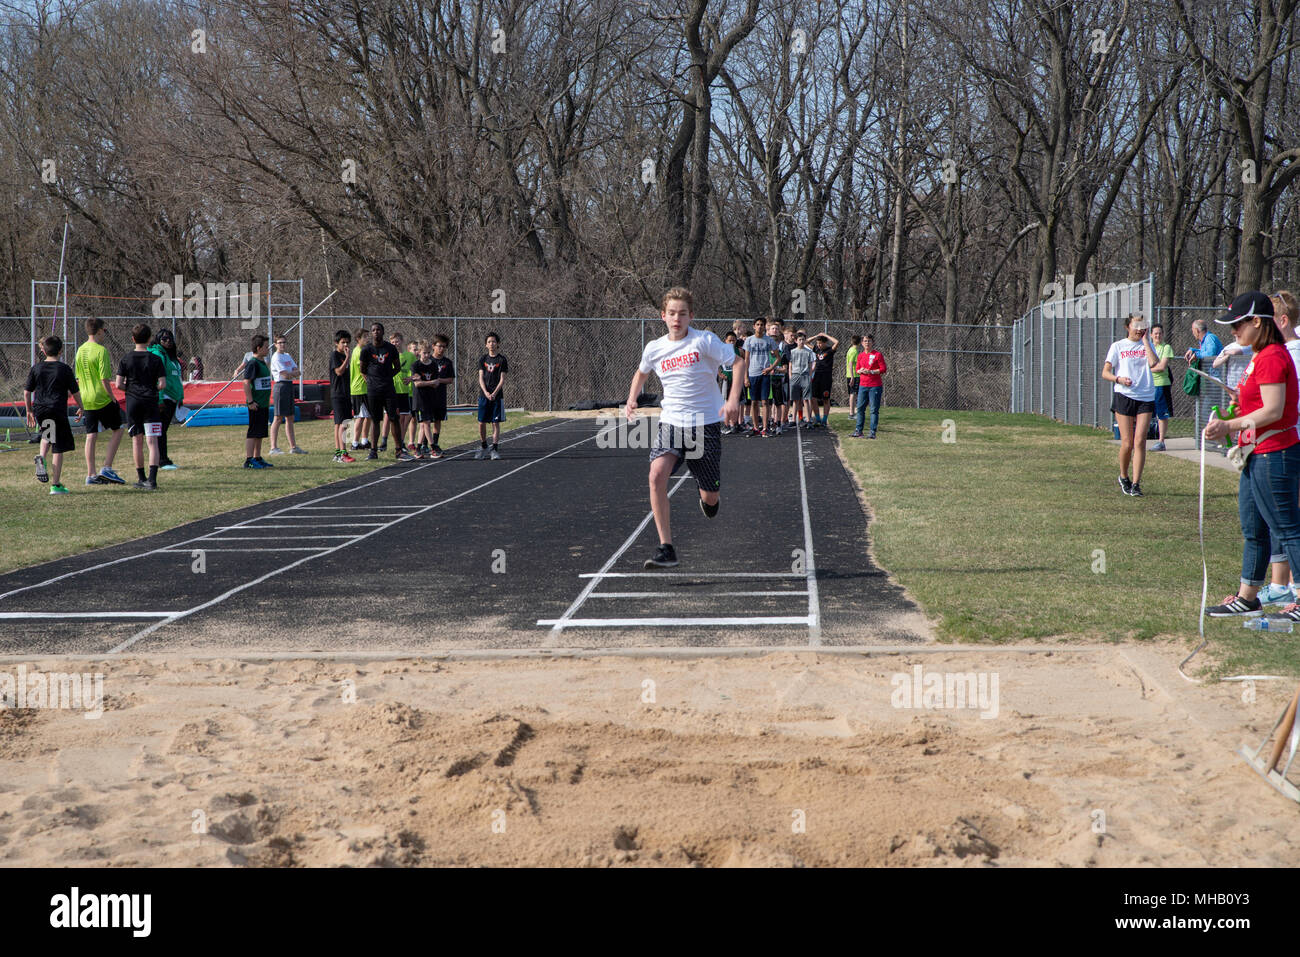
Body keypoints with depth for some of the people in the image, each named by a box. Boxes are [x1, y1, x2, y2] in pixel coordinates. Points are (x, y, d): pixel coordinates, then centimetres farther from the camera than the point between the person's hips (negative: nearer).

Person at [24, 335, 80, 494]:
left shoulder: (36, 368, 5)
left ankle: (41, 458, 1)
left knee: (46, 436, 31)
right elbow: (75, 392, 0)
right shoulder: (65, 369, -3)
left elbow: (27, 392, 6)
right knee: (58, 449, 1)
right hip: (58, 410, -3)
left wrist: (29, 411, 18)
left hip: (39, 410, 4)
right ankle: (56, 485, 0)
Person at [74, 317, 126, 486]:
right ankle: (107, 469, -2)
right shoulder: (101, 350, -14)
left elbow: (78, 379, 14)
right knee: (117, 429, 6)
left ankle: (91, 475, 7)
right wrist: (113, 398, -9)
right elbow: (104, 379, -18)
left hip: (86, 400, 7)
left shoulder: (80, 350, 9)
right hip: (102, 399, -7)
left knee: (91, 435, 8)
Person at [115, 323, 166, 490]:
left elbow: (119, 384, -5)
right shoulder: (156, 360, -3)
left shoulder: (126, 360, 0)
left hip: (133, 403, 1)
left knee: (137, 441, 11)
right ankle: (152, 479, -17)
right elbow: (163, 384, -7)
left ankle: (141, 478, 18)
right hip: (151, 403, -1)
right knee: (152, 441, -5)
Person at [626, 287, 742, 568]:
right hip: (670, 422, 2)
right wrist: (632, 398, 8)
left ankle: (708, 497, 50)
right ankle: (666, 548, -24)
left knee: (710, 497, 7)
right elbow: (642, 373, 25)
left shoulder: (704, 340, -8)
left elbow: (739, 362, -8)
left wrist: (733, 400, -21)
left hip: (706, 424, -2)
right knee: (657, 475, -26)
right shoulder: (654, 349, 4)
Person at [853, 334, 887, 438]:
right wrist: (860, 371, -5)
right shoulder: (860, 355, 12)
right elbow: (857, 369, 18)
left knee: (874, 409, -3)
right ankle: (858, 431, 10)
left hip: (875, 386, -5)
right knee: (860, 408, 5)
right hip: (863, 385, 5)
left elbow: (883, 369, -7)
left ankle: (873, 432, 0)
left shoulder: (878, 354, -4)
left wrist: (871, 371, -15)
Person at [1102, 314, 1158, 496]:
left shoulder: (1147, 345, 12)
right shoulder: (1118, 346, 7)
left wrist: (1145, 340, -2)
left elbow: (1153, 363, -8)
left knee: (1140, 441, -8)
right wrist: (1119, 379, -16)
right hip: (1124, 397, -1)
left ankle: (1136, 484, -7)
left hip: (1146, 398, 1)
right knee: (1127, 443, -2)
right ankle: (1123, 477, 21)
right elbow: (1105, 373, 4)